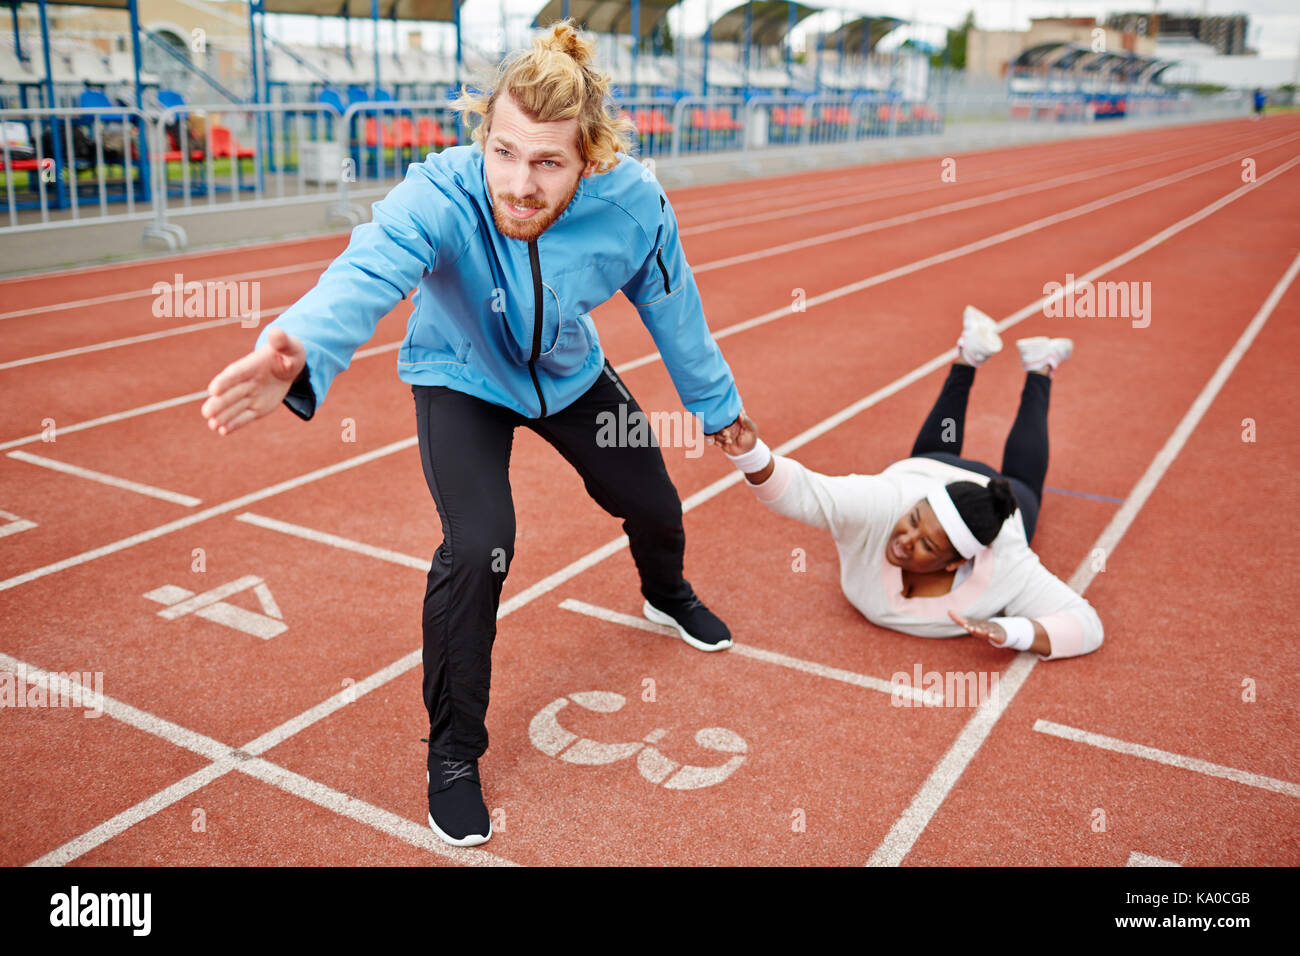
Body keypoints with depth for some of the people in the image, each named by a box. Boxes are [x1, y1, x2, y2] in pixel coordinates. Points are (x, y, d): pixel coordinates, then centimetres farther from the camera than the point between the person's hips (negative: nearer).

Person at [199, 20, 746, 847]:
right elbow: (367, 274, -58)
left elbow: (673, 310, -12)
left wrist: (718, 407, 1)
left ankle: (666, 594, 55)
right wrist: (300, 355, -80)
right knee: (477, 546, -23)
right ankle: (454, 752, 2)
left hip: (570, 374, 4)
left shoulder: (633, 205, -29)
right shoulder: (440, 197, -38)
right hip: (461, 380, -3)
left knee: (653, 504, 14)